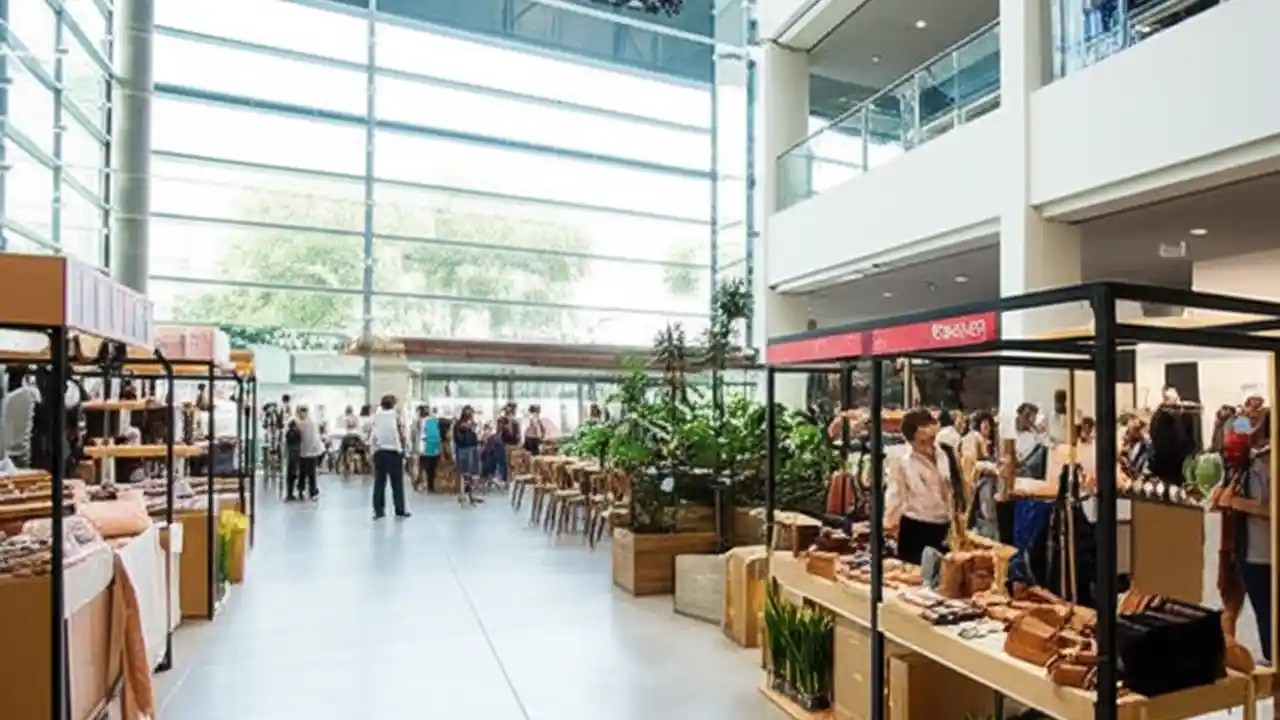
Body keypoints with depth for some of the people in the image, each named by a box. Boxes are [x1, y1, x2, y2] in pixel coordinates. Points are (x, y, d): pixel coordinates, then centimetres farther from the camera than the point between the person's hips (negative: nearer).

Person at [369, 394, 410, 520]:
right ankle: (400, 510, 8)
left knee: (379, 482, 6)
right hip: (394, 452, -3)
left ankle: (378, 511, 6)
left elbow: (370, 436, 2)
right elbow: (402, 435, -5)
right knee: (397, 482, 4)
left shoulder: (374, 417, 5)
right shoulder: (396, 416, -3)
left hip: (379, 452, 3)